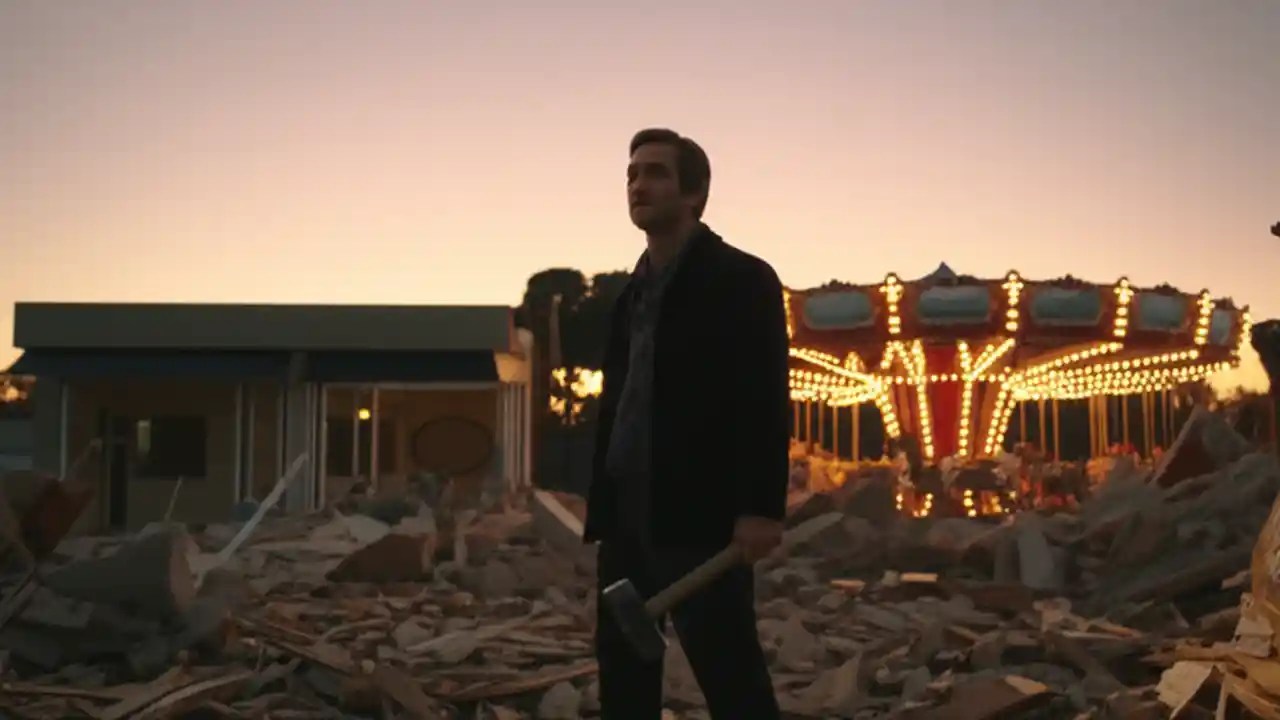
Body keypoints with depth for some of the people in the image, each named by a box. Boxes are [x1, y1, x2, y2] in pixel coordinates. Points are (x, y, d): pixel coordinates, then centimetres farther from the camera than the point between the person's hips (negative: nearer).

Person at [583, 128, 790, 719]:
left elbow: (767, 400, -13)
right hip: (628, 521, 8)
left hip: (699, 518, -8)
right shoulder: (634, 291, 19)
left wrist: (762, 508, -21)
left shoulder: (742, 279, -3)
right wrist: (601, 510, 13)